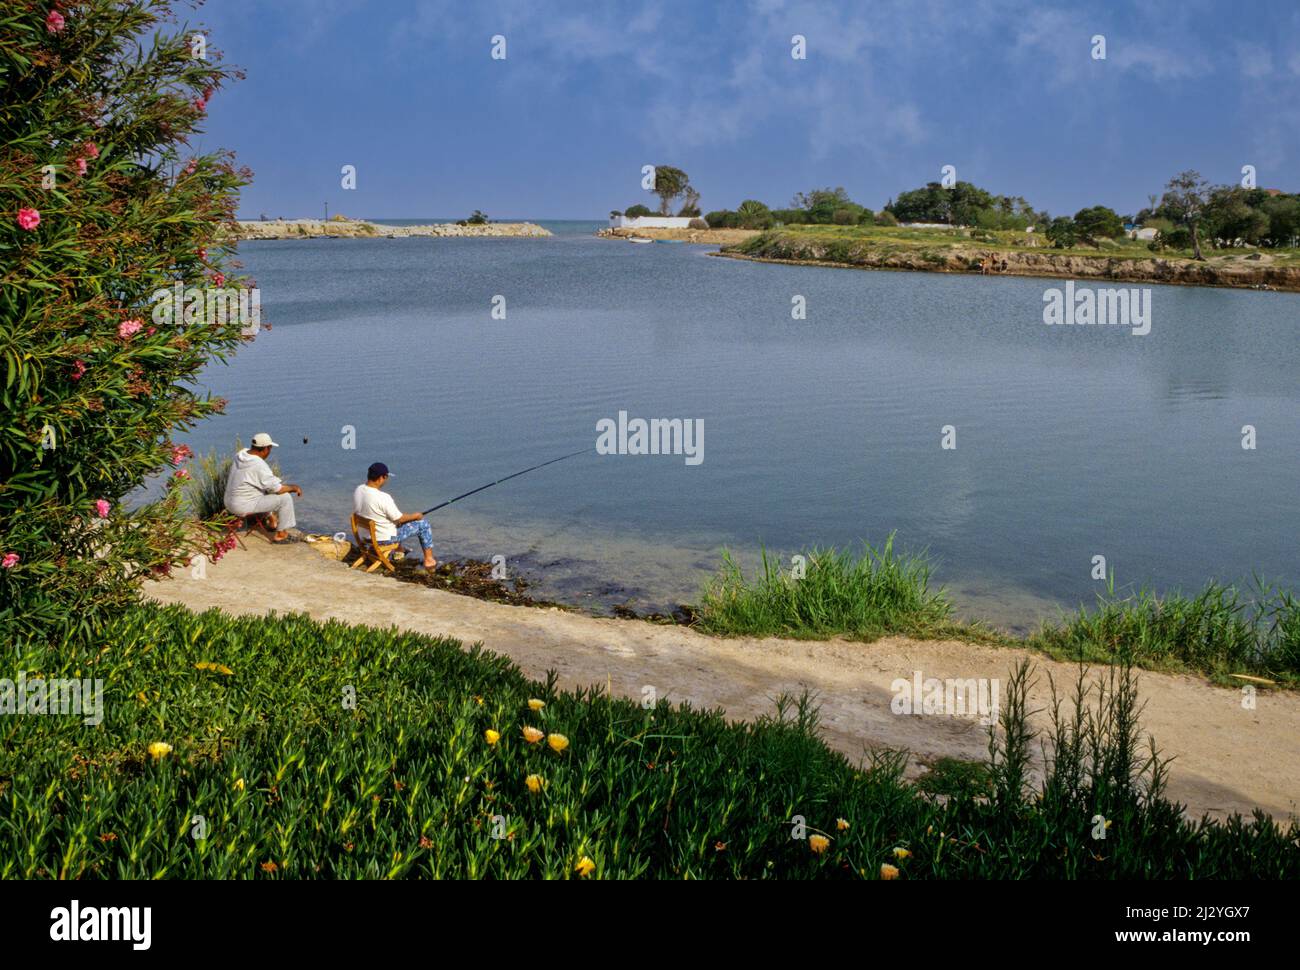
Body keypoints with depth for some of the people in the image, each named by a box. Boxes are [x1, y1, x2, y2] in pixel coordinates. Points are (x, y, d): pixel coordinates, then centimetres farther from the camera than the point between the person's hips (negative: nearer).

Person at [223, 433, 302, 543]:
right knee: (285, 497, -6)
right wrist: (294, 488, -1)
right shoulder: (259, 465, -24)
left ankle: (271, 519, 37)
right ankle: (281, 534, 0)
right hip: (245, 506, -9)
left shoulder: (241, 455, 1)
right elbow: (278, 489, -19)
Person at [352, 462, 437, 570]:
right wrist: (415, 515, 0)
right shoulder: (383, 497, -31)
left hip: (367, 534, 8)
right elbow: (399, 519, -20)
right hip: (385, 538, -8)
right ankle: (429, 560, 13)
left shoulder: (358, 490, -8)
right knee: (423, 525, 4)